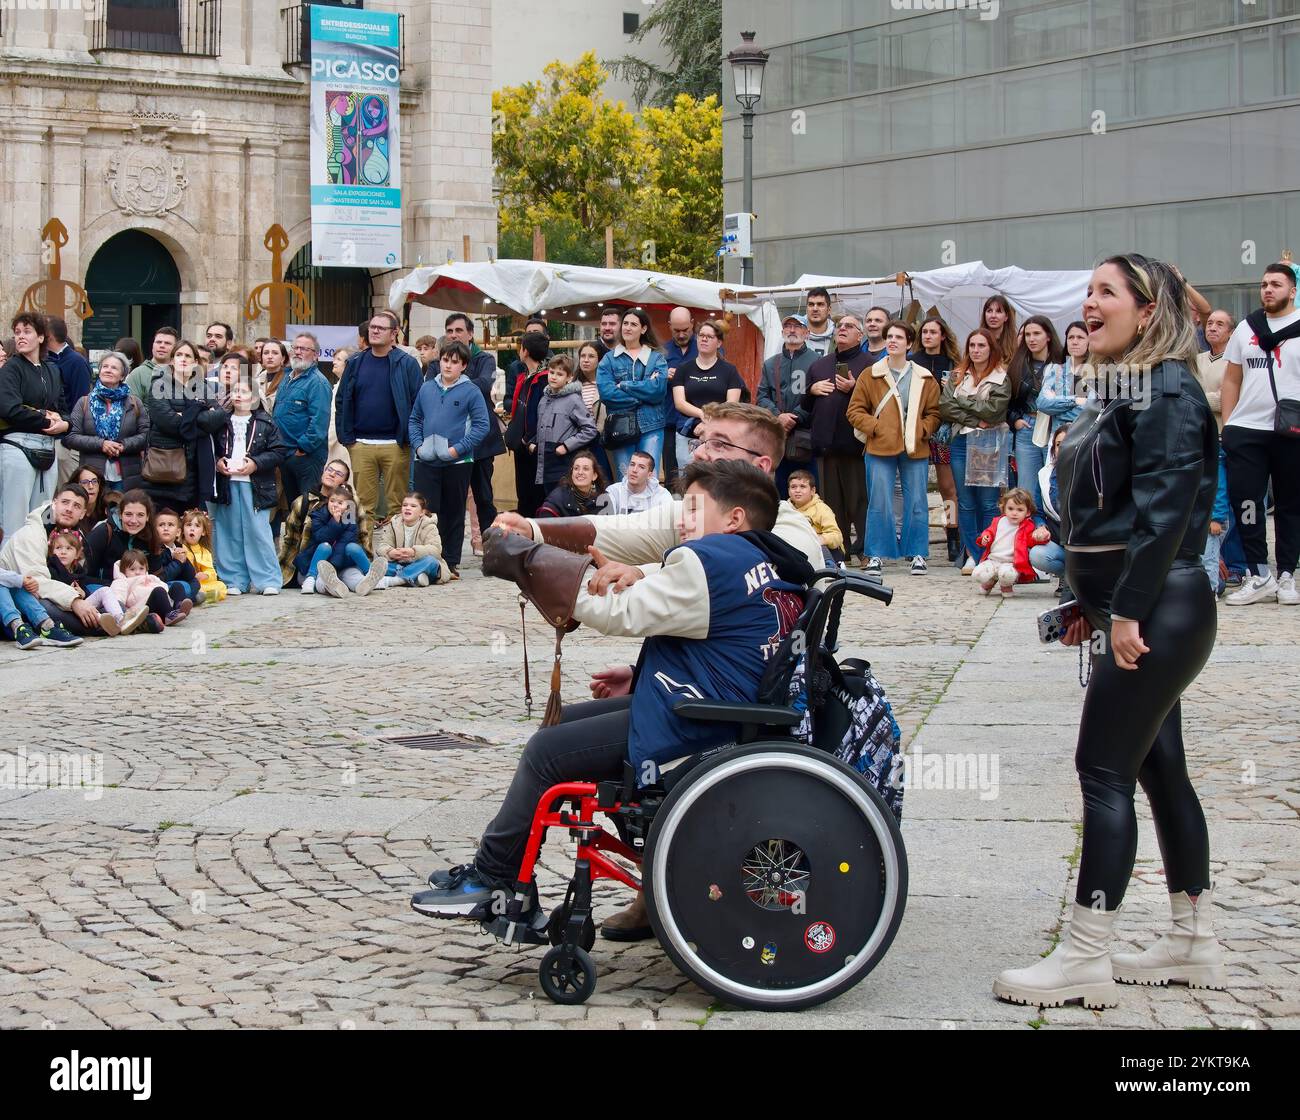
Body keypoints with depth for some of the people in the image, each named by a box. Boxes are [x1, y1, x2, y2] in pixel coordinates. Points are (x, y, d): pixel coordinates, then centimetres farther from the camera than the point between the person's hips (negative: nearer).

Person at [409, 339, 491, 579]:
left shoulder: (471, 391, -5)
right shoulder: (426, 389, 8)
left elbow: (482, 425, -8)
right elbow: (414, 420, 16)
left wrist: (458, 449, -13)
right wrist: (418, 444, 1)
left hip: (457, 462, -3)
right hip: (426, 462, 3)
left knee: (454, 515, 7)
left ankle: (451, 563, 15)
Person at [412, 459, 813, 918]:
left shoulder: (710, 561, -18)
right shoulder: (777, 568, 13)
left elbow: (621, 613, -16)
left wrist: (527, 561, -7)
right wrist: (644, 678, 14)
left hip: (681, 731, -11)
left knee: (546, 752, -2)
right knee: (562, 723, 18)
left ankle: (487, 880, 11)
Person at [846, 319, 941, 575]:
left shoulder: (925, 378, 7)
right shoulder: (870, 375, 4)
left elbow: (934, 413, 9)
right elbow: (854, 411, 3)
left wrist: (921, 431, -8)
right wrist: (876, 428, -9)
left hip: (915, 449, 1)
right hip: (880, 448, -1)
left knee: (917, 503, 3)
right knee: (879, 503, 0)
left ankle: (918, 554, 12)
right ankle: (876, 554, 7)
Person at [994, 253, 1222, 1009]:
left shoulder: (1166, 392, -13)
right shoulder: (1123, 392, 16)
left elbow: (1165, 509, -21)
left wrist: (1127, 610, -23)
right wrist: (1093, 603, 17)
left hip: (1157, 611, -10)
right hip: (1131, 611, 10)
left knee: (1105, 769, -8)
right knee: (1157, 768, 13)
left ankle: (1084, 960, -2)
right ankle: (1195, 943, 22)